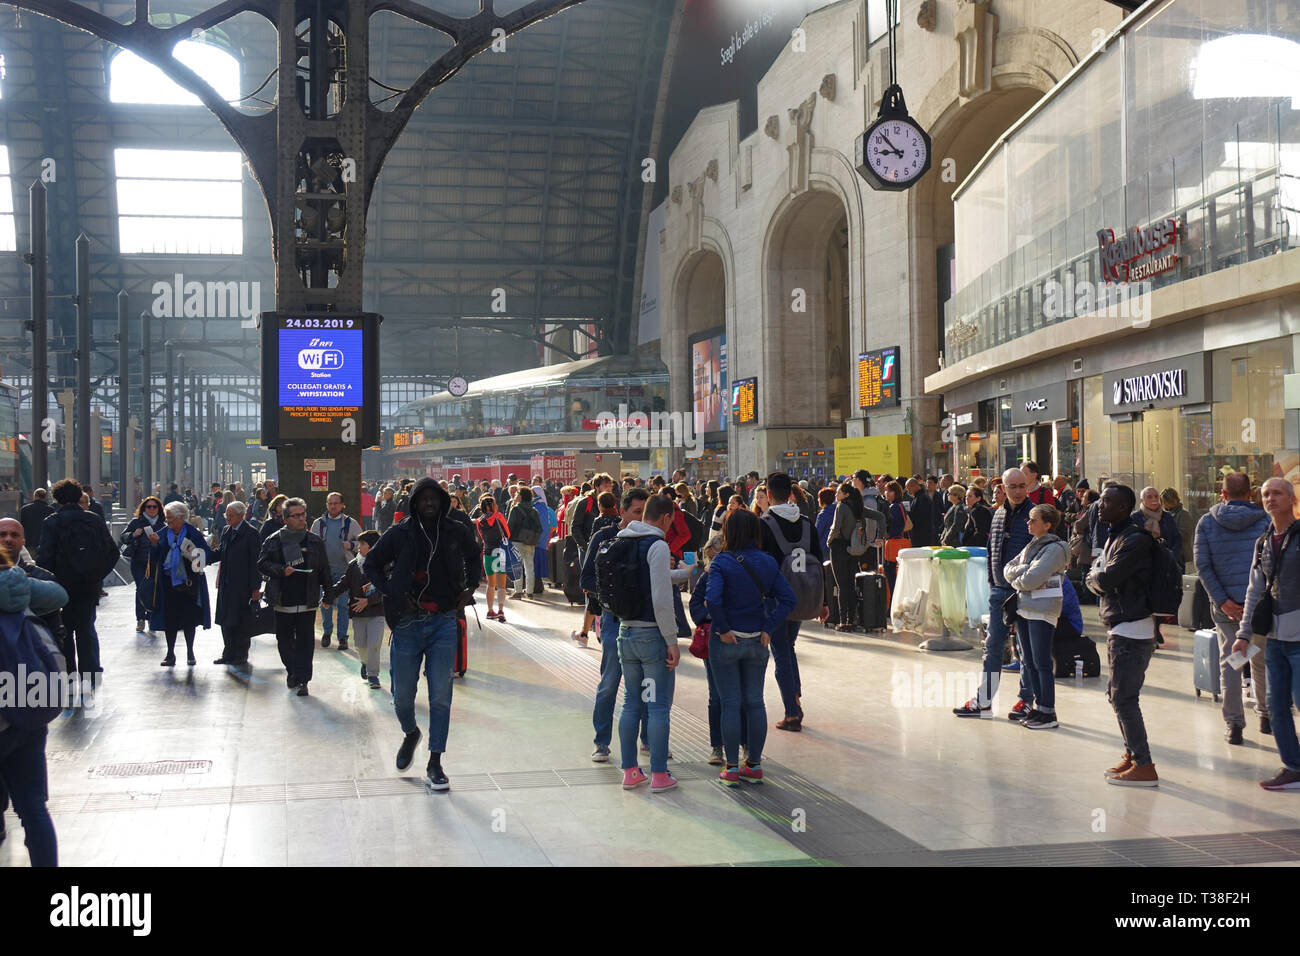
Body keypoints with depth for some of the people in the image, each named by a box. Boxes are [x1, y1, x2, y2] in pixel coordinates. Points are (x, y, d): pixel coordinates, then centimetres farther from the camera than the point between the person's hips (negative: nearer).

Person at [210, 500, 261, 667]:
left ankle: (241, 656, 10)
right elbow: (220, 553, 15)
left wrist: (255, 587, -13)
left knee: (241, 622, 1)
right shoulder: (226, 531, 12)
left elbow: (255, 562, -11)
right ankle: (229, 654, 22)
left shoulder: (251, 533, -10)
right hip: (226, 584, 7)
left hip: (243, 585, -7)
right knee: (225, 620, 11)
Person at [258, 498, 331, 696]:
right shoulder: (273, 541, 1)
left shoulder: (315, 542, 4)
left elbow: (324, 570, 8)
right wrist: (281, 570, -15)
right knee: (284, 640, 12)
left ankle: (302, 681, -1)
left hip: (307, 602, -1)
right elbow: (262, 563, 0)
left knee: (305, 641, -4)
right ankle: (292, 671, 33)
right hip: (283, 601, 1)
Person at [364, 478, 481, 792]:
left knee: (441, 697, -2)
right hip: (408, 623, 0)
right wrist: (392, 593, -5)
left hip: (444, 623, 1)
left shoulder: (457, 532, 0)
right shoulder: (400, 533, -5)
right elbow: (370, 564, 7)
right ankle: (411, 734, 39)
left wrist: (470, 587, 8)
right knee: (402, 696, 7)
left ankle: (435, 764, 7)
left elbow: (475, 555, 22)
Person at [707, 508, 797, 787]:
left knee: (730, 703, 3)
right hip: (757, 641, 4)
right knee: (755, 702, 12)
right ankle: (754, 765, 18)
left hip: (726, 641, -4)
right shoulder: (768, 562, 1)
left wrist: (722, 628, -14)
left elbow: (713, 599, -26)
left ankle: (731, 769, 8)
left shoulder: (722, 562, -12)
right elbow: (788, 599, -4)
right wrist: (769, 628, -3)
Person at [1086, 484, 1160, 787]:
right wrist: (1097, 578, -7)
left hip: (1132, 629, -10)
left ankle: (1144, 767, -4)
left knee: (1124, 698, -8)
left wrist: (1095, 577, -1)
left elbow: (1105, 580, -22)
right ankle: (1132, 754, 28)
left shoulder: (1134, 540, -17)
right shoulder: (1116, 537, 15)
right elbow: (1094, 577, 14)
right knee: (1117, 694, 17)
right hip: (1119, 627, 10)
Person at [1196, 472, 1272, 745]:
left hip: (1226, 604, 0)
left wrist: (1222, 600, -8)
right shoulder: (1265, 520, -3)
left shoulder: (1207, 522, -1)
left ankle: (1234, 723, 4)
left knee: (1229, 662, 6)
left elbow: (1202, 566, -7)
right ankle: (1266, 716, 26)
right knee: (1262, 660, 15)